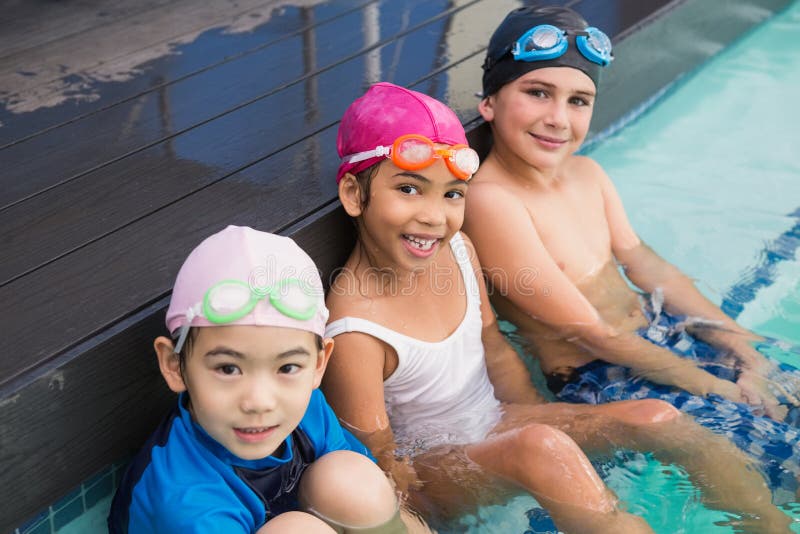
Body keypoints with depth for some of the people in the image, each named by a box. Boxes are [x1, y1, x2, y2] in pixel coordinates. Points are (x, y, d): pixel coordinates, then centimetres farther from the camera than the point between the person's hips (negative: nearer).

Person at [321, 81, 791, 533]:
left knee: (656, 419, -6)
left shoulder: (458, 249, -6)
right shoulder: (355, 335, -27)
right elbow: (381, 465, -20)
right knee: (540, 447, -36)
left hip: (494, 423, 7)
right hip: (429, 472, -7)